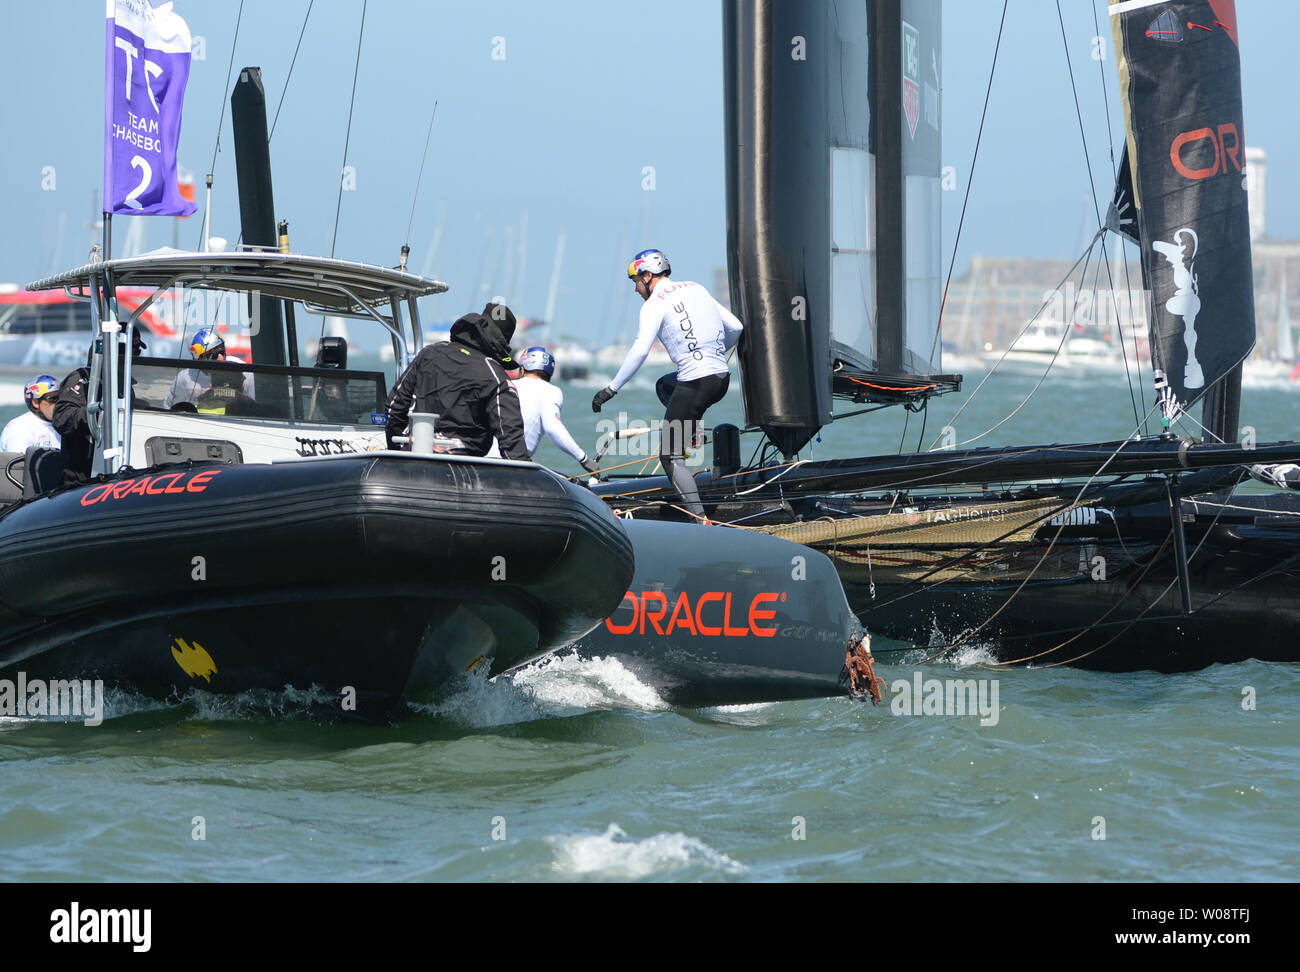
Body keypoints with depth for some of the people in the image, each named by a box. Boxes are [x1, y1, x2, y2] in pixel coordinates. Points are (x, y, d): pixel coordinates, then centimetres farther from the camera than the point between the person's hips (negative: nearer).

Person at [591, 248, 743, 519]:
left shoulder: (654, 304, -5)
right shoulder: (696, 289, 16)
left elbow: (639, 351, -16)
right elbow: (735, 327, 20)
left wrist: (612, 388, -11)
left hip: (695, 383, -8)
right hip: (722, 378, 8)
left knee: (670, 456, -2)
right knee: (664, 385, 37)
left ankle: (700, 518, -14)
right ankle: (691, 434, 26)